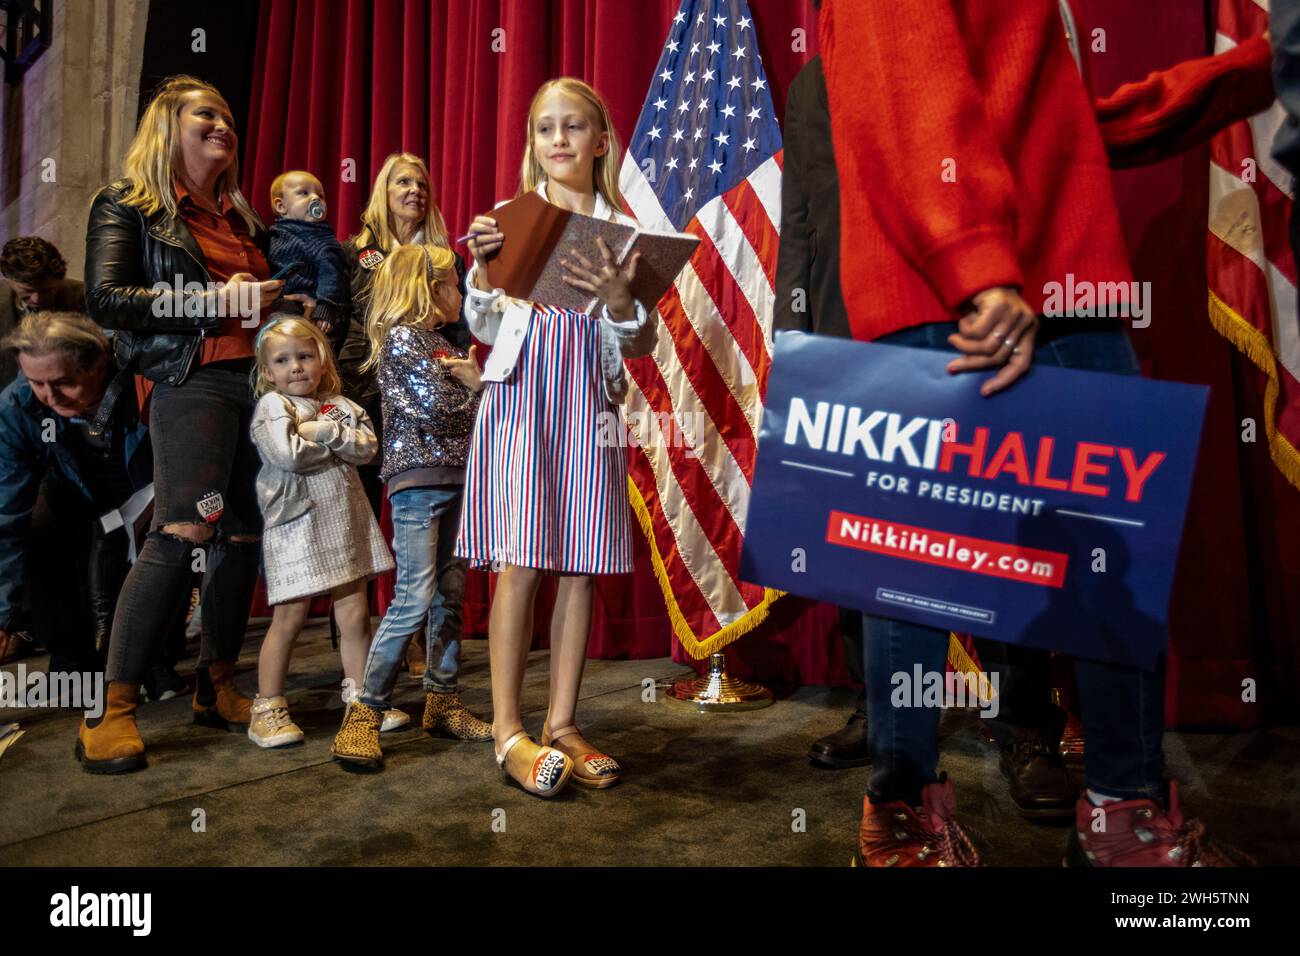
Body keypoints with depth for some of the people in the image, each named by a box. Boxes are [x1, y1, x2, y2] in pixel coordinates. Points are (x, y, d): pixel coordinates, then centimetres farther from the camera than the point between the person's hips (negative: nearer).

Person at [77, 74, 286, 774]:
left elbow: (268, 291, 34)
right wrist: (211, 301, -13)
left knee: (244, 534, 3)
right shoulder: (127, 206, 7)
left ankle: (216, 690, 15)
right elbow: (105, 299, -6)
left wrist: (271, 299, 11)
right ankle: (111, 710, -12)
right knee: (184, 531, -19)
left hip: (259, 380, 6)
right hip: (189, 381, -6)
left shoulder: (239, 217, 24)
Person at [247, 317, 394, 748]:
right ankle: (268, 709, 10)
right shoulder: (272, 406, -2)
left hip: (345, 522, 5)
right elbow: (288, 454, -19)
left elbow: (368, 447, -2)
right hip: (297, 522, -5)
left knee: (355, 614, 8)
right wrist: (338, 441, -6)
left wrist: (325, 430, -12)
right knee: (289, 618, -1)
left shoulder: (341, 405, 13)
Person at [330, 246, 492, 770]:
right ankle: (364, 714, -5)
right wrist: (473, 388, 3)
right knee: (415, 600, -12)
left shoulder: (446, 346, 20)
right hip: (418, 479, -8)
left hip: (455, 480, 8)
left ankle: (442, 702, 19)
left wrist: (471, 381, 1)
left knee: (450, 595, 9)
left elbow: (469, 407, 19)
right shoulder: (402, 337, -5)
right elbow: (436, 408, -14)